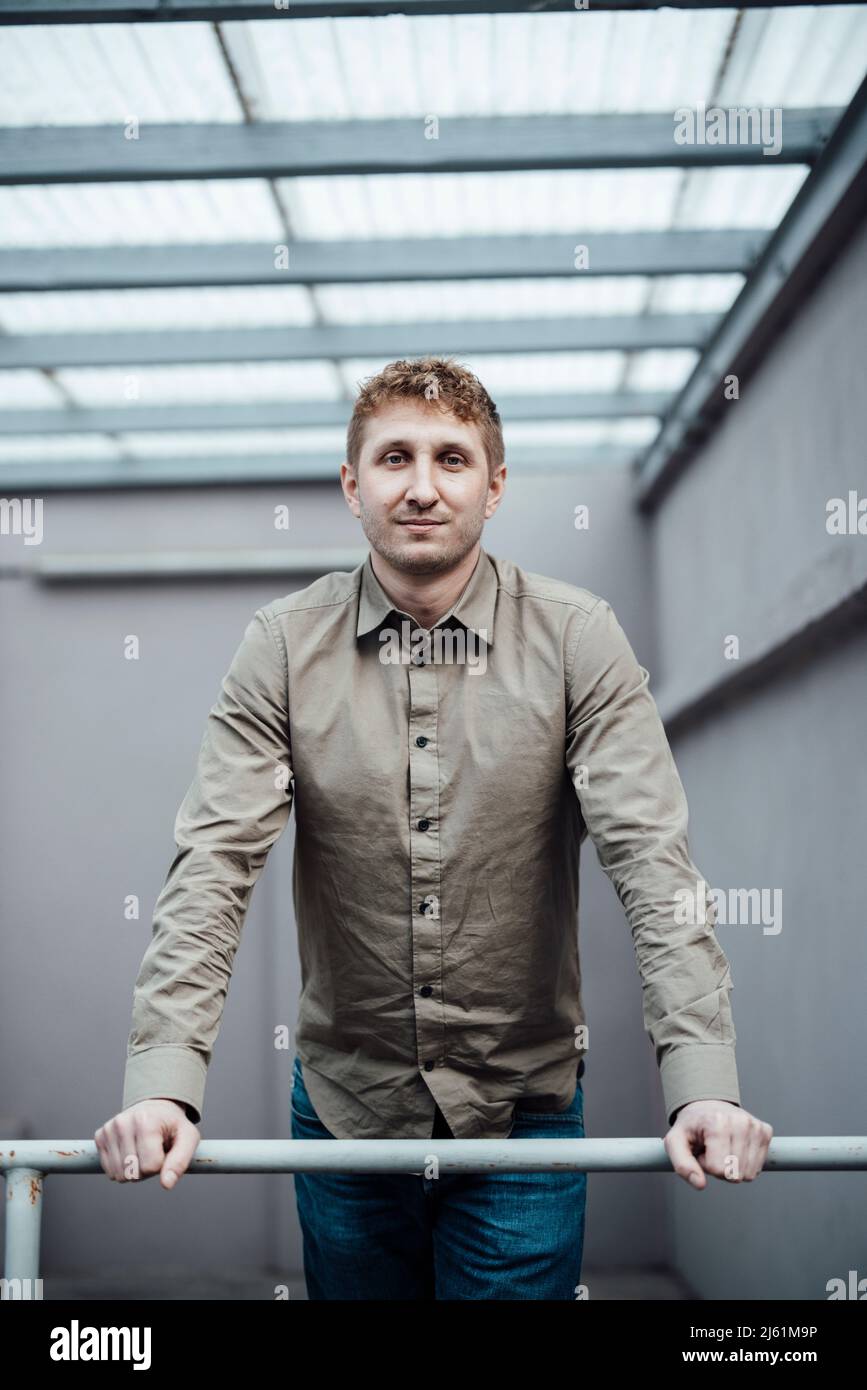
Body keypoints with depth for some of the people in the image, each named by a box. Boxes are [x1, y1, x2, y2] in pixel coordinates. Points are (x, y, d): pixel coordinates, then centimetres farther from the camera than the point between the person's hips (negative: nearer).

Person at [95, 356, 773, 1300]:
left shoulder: (577, 640, -8)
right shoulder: (284, 646, -6)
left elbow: (653, 861, -14)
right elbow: (215, 863, -12)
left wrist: (703, 1087, -25)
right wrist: (164, 1082, -24)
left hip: (525, 1107, -1)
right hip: (344, 1105, 2)